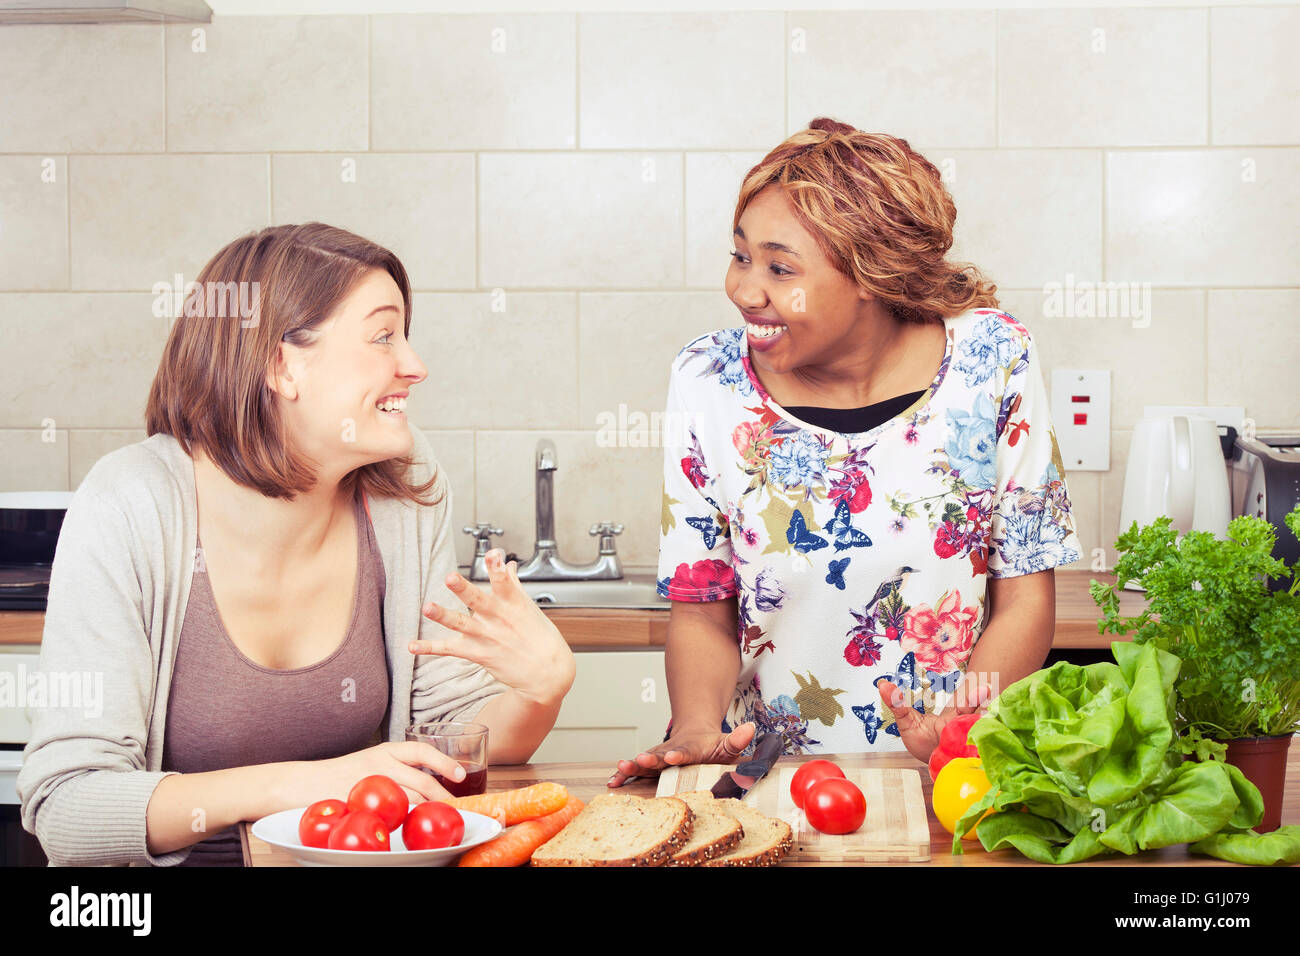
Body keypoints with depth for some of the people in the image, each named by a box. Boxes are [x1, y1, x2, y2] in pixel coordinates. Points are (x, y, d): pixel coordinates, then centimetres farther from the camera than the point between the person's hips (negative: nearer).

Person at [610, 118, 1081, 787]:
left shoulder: (993, 362, -7)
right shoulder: (708, 381, -5)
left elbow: (1025, 600, -2)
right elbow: (701, 610, 1)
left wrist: (961, 727, -19)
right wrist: (697, 731, -17)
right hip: (766, 774, 2)